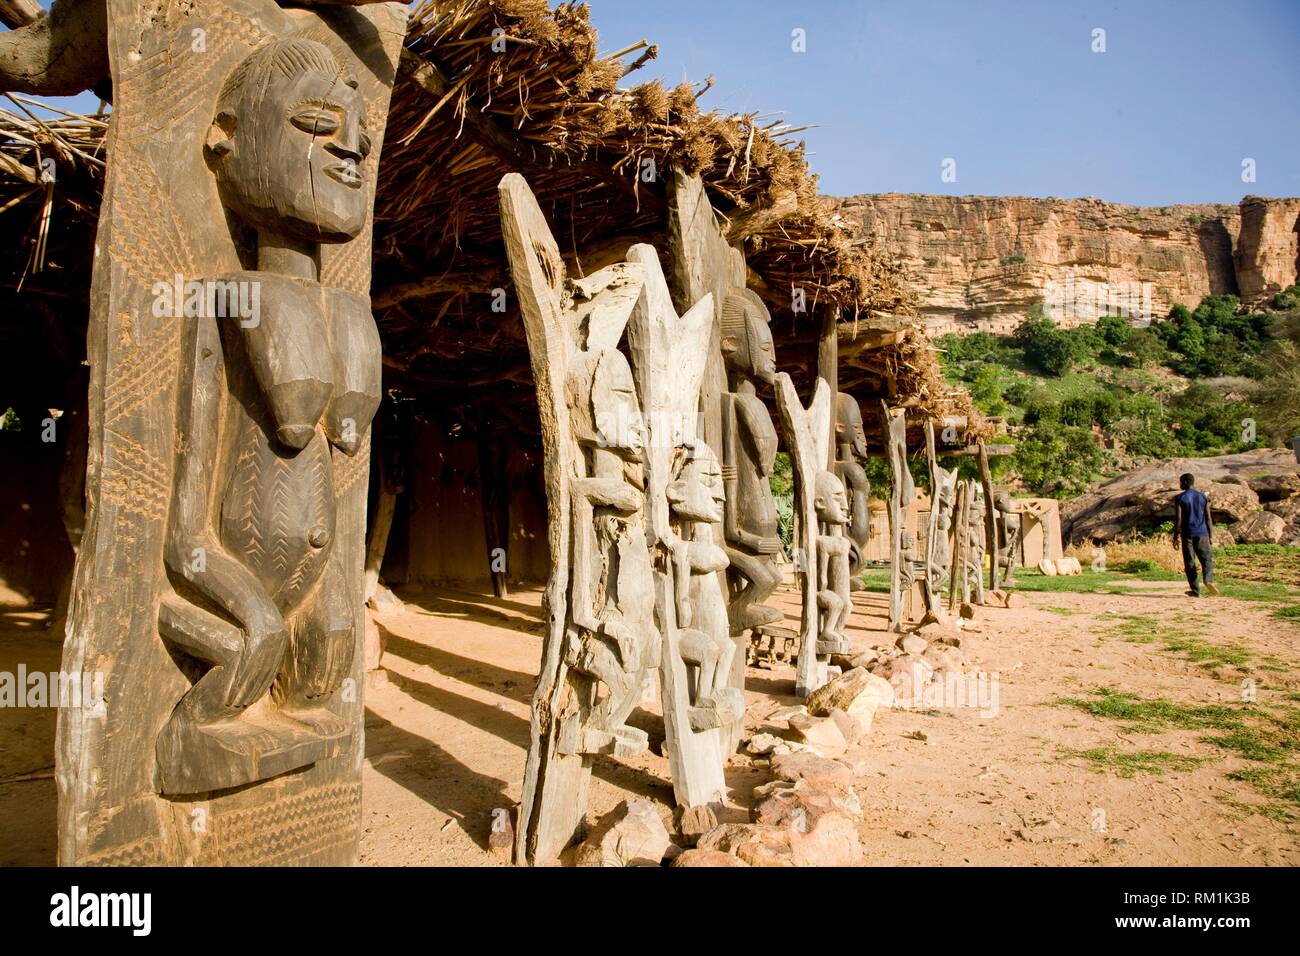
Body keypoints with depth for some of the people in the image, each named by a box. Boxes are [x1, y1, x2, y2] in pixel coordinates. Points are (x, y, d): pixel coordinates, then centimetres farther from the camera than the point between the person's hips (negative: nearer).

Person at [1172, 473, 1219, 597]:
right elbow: (1208, 518, 5)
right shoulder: (1203, 497, 7)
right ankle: (1209, 579, -20)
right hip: (1202, 534, 2)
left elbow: (1178, 519, -7)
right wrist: (1211, 536, 10)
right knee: (1207, 559, 7)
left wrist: (1176, 537, -2)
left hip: (1187, 535, -2)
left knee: (1190, 563, 4)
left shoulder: (1179, 498, -3)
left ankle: (1195, 590, 4)